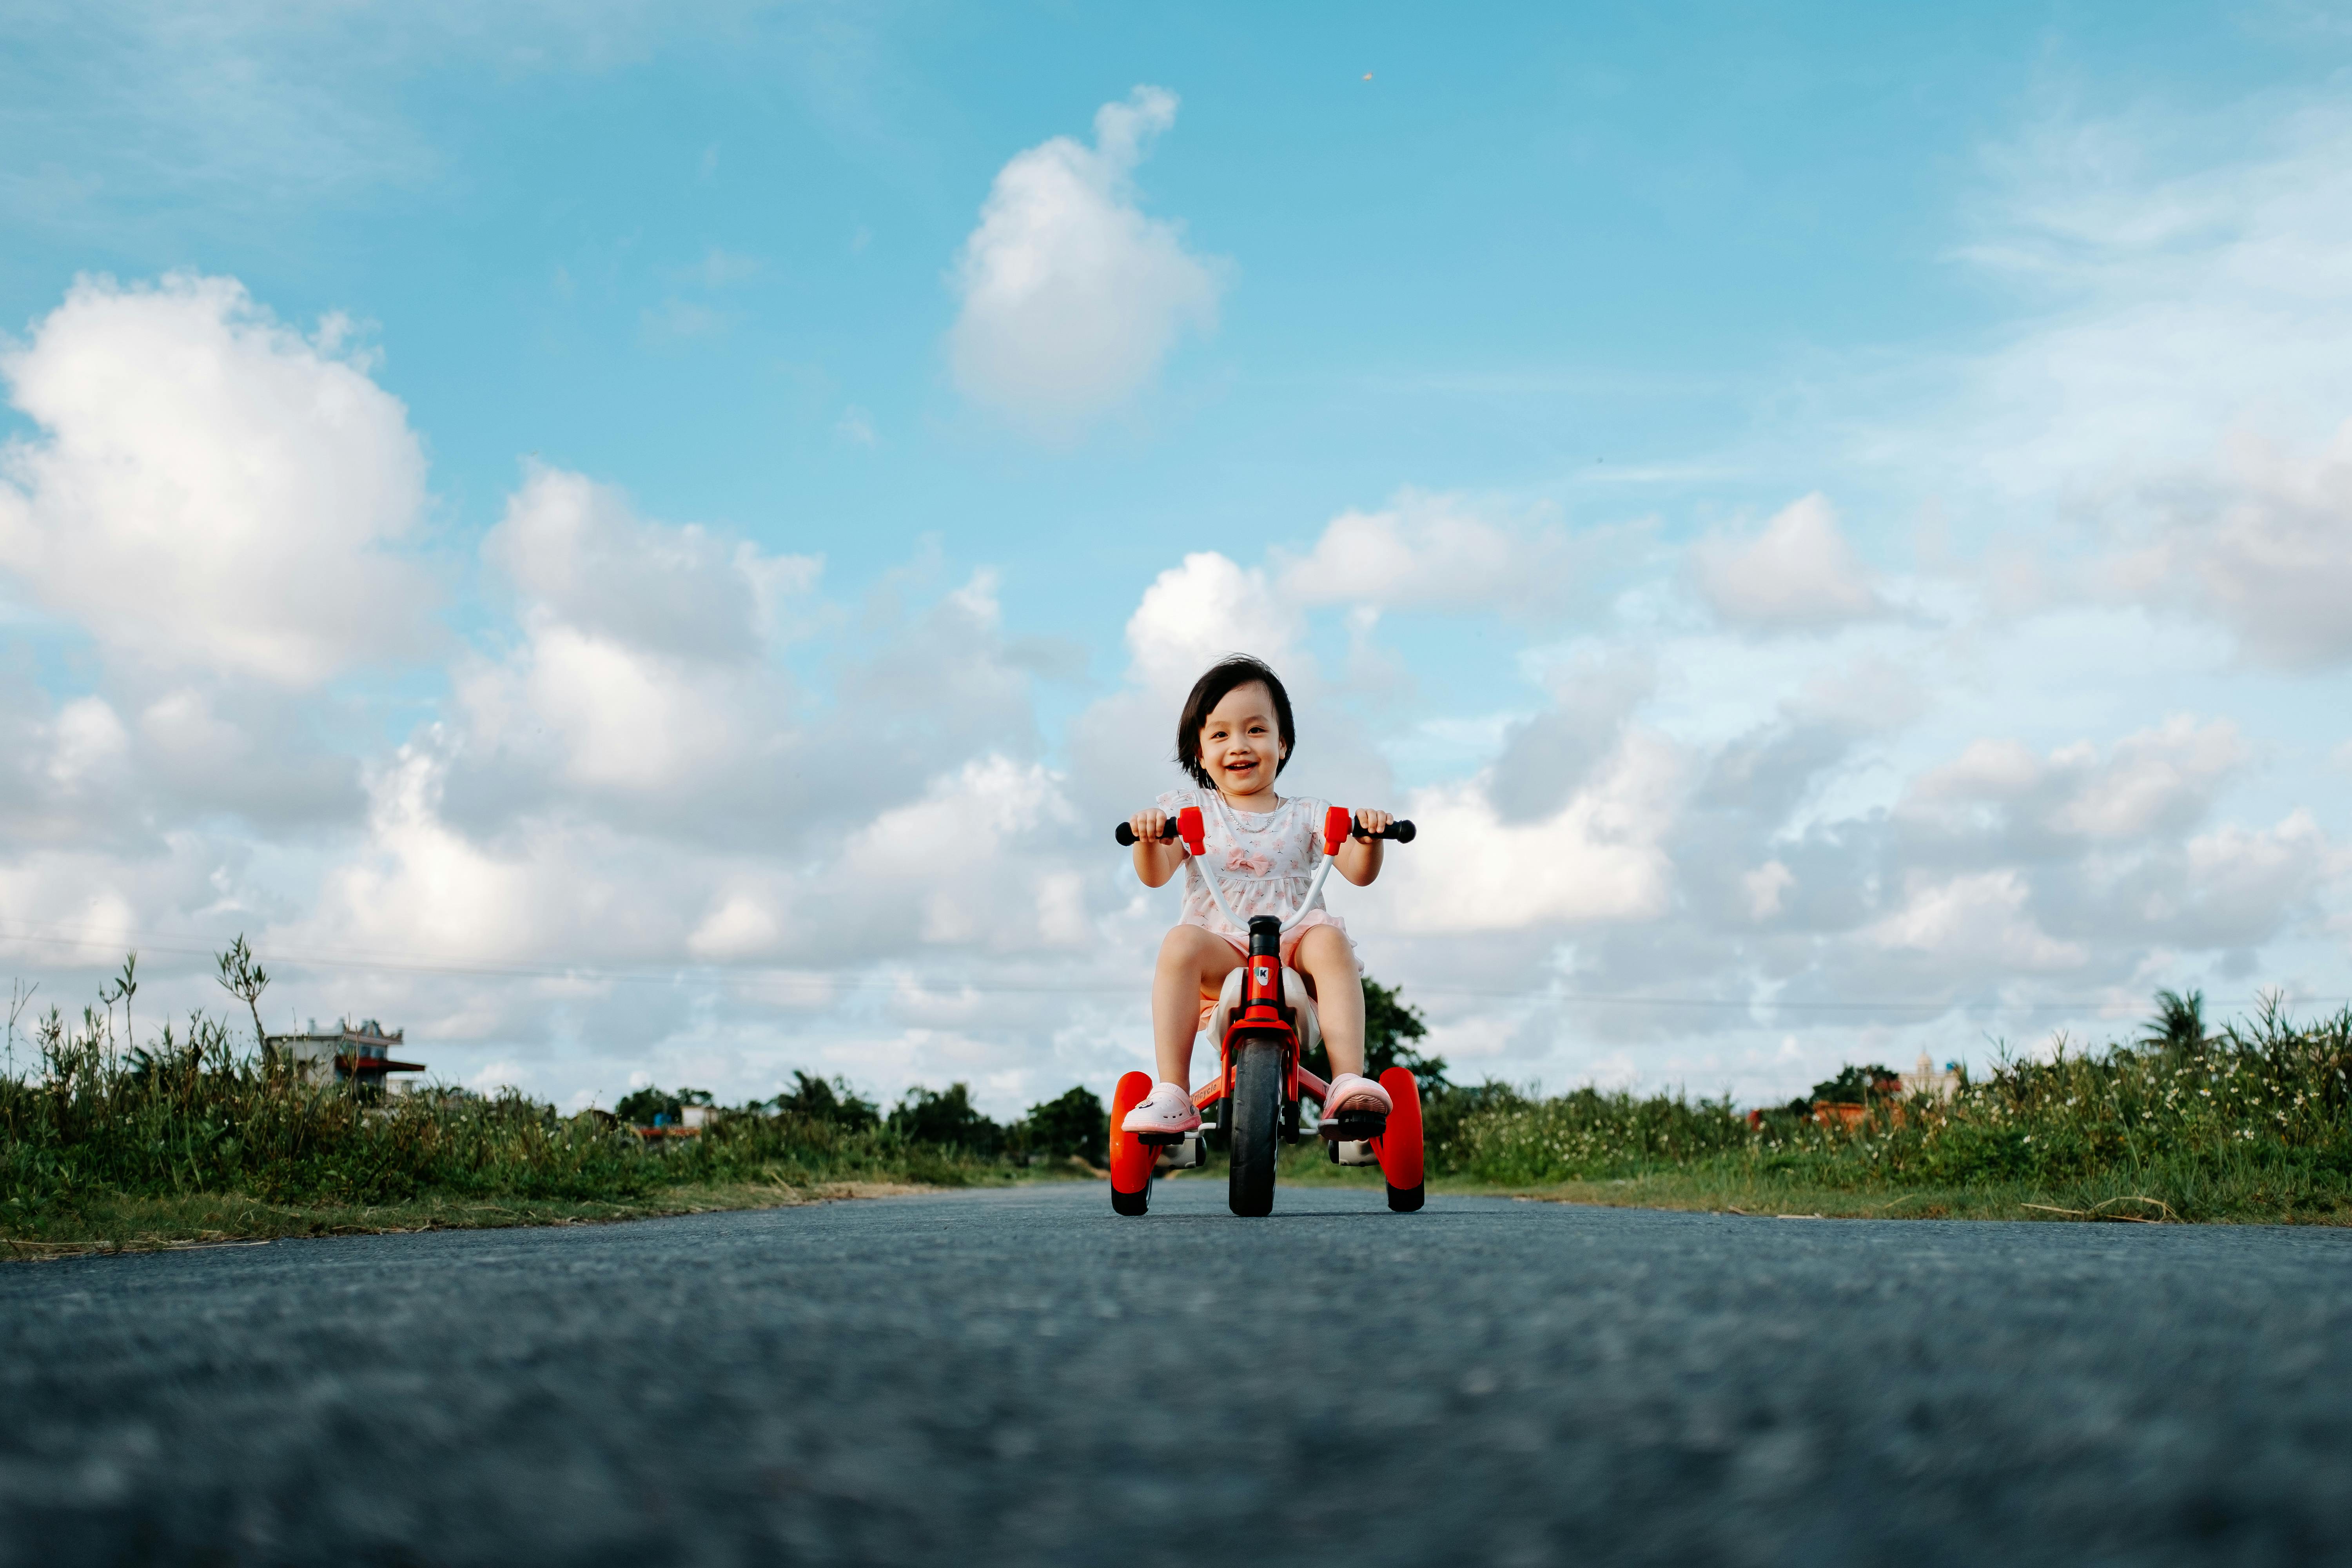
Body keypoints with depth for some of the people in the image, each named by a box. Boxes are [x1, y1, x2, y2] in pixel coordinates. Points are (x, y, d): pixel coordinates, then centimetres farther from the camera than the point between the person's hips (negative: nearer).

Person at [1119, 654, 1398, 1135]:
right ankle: (1172, 1094, -35)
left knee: (1329, 940, -31)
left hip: (1294, 947, 0)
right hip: (1222, 954, 0)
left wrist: (1369, 838, -20)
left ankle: (1349, 1083, -39)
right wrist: (1148, 838, -23)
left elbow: (1359, 872, 3)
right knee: (1180, 943, -32)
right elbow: (1155, 875, 0)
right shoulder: (1189, 810, 15)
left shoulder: (1306, 815, 16)